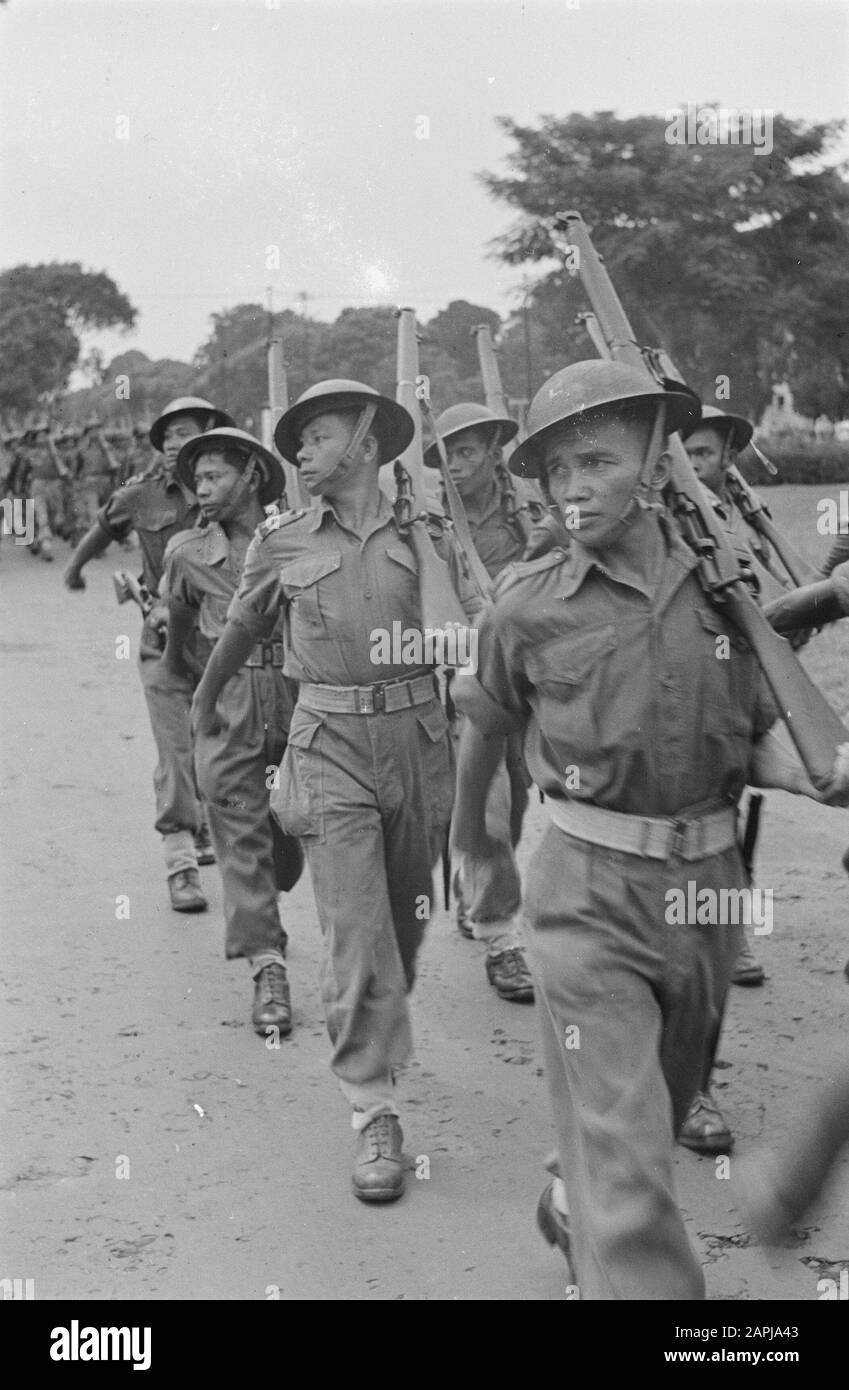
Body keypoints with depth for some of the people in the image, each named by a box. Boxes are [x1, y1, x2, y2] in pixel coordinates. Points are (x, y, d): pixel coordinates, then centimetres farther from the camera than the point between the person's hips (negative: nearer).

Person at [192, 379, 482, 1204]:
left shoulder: (424, 533, 4)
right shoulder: (281, 543, 5)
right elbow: (240, 632, 20)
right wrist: (203, 703, 31)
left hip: (416, 736, 2)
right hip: (330, 742, -1)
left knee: (407, 913, 15)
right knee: (355, 928, -8)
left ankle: (379, 1034, 43)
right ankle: (373, 1114, -2)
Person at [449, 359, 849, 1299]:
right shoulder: (529, 607, -8)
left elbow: (758, 742, 3)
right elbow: (485, 729, 9)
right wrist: (472, 844, 22)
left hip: (709, 884, 4)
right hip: (588, 897, -4)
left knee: (663, 1108, 24)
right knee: (625, 1156, -9)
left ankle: (573, 1206, 52)